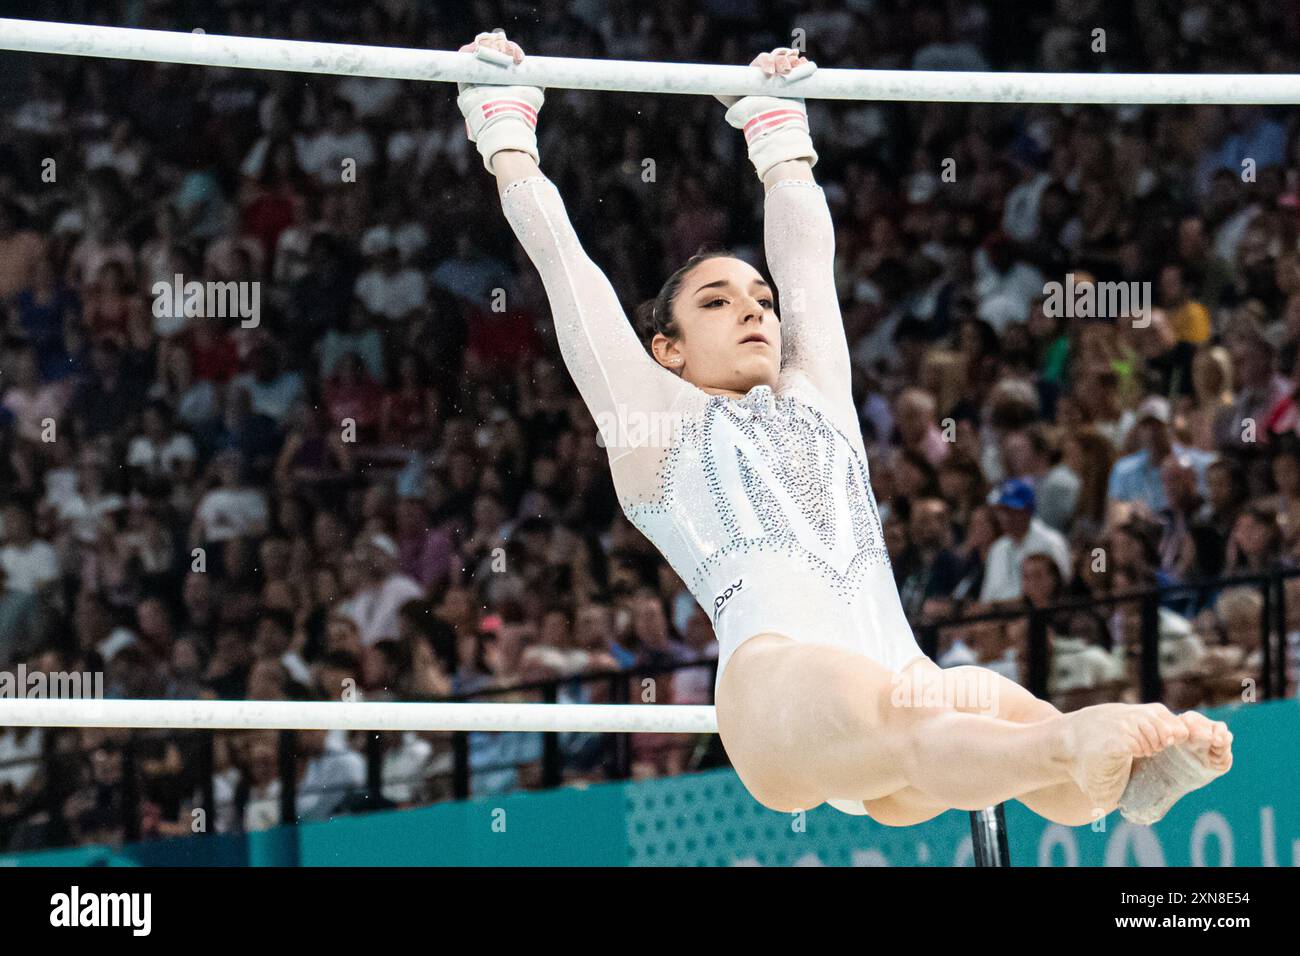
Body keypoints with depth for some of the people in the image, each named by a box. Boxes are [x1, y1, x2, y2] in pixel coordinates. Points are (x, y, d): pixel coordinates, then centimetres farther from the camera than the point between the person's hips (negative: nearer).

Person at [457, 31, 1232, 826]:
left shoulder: (817, 396, 37)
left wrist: (779, 129, 58)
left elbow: (808, 259, 47)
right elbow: (563, 261, 29)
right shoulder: (654, 413, 25)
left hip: (906, 674, 5)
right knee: (911, 724, -40)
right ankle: (1085, 752, -71)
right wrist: (508, 134, 38)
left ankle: (1133, 772, -65)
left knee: (1026, 724, -33)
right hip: (780, 676, -5)